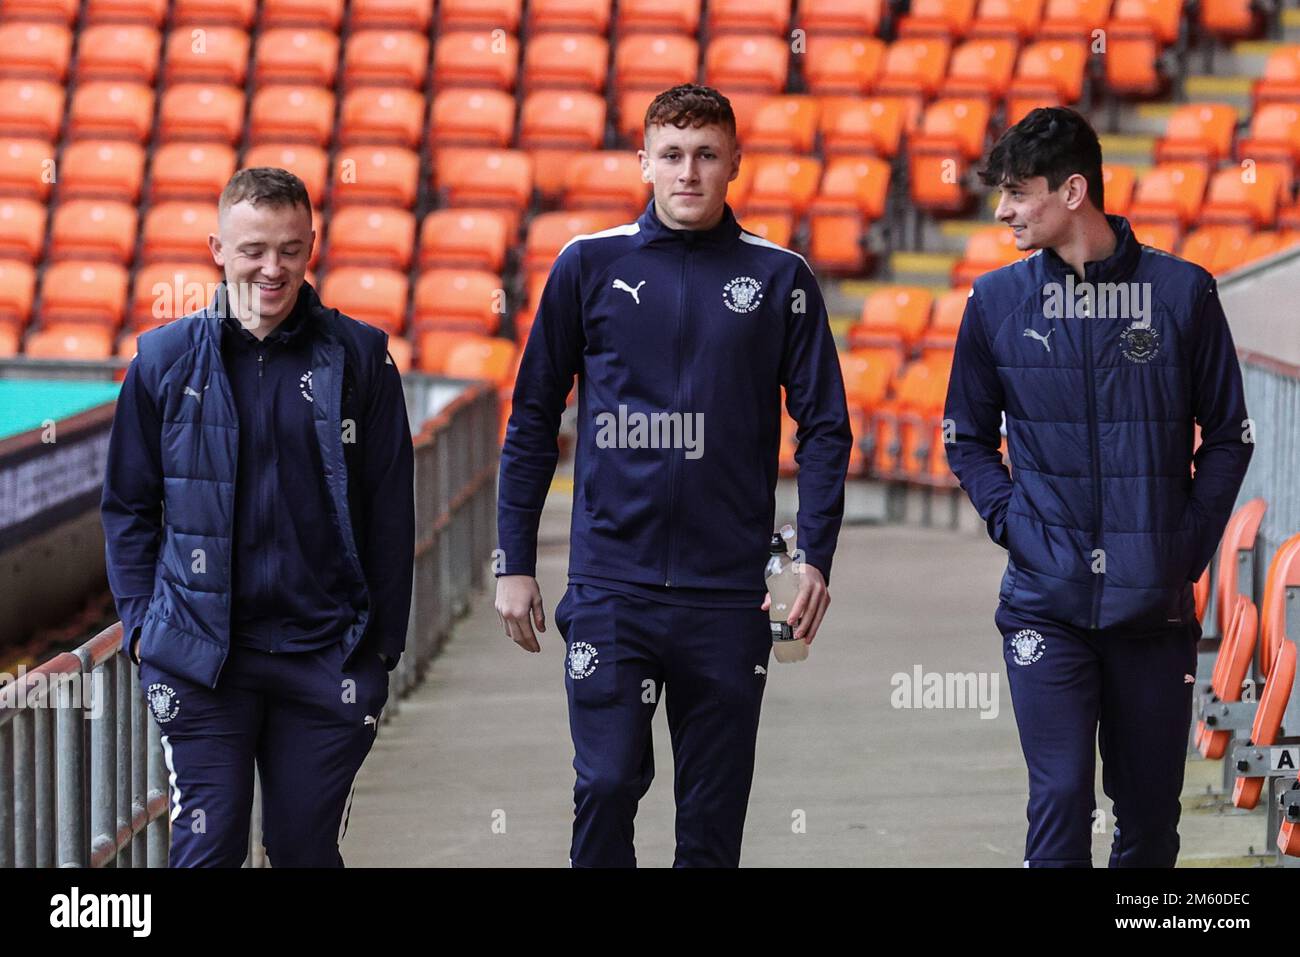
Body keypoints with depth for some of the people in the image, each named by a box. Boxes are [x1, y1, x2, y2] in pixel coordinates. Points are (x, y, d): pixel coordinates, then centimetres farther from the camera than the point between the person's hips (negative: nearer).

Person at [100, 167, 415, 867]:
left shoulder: (358, 356, 1)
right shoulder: (165, 359, 2)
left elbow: (391, 511, 4)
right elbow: (128, 504, 10)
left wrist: (383, 641, 3)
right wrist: (141, 619, 2)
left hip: (326, 655, 0)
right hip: (199, 655, 0)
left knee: (305, 848, 7)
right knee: (208, 847, -3)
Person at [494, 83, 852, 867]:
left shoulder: (780, 279, 4)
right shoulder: (590, 266, 4)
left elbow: (825, 427, 6)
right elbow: (533, 420, 8)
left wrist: (815, 558, -5)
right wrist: (514, 561, 4)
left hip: (730, 594, 1)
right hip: (610, 587, -1)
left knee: (714, 815, 6)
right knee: (606, 787, -9)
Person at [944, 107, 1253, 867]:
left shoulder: (1182, 292, -1)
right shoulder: (997, 301, 2)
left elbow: (1228, 435, 6)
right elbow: (970, 439, 12)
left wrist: (1191, 546, -3)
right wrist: (1012, 523, -3)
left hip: (1156, 604, 1)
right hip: (1046, 601, 0)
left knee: (1151, 814, 9)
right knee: (1060, 800, -8)